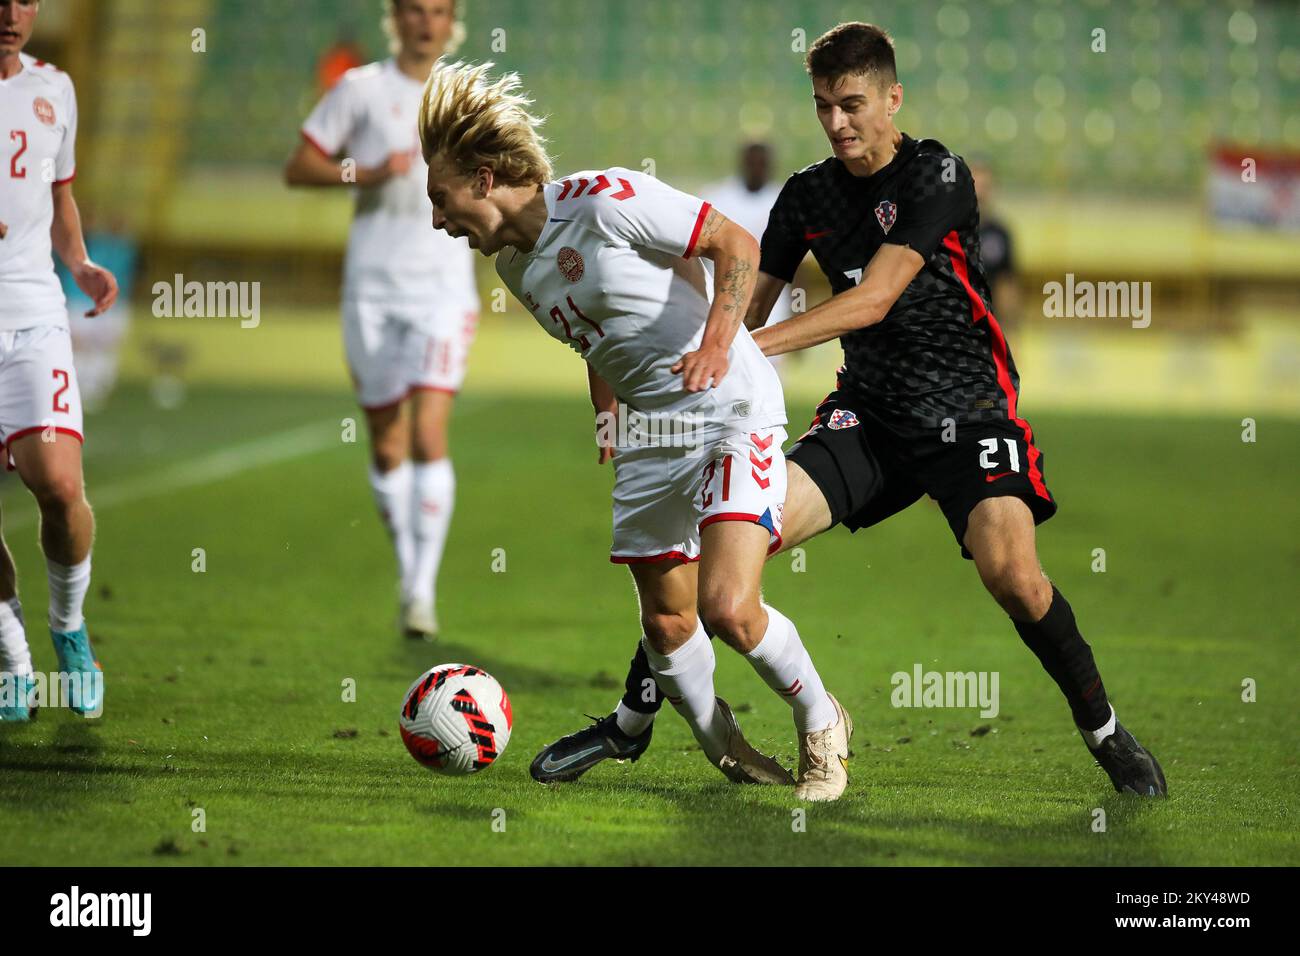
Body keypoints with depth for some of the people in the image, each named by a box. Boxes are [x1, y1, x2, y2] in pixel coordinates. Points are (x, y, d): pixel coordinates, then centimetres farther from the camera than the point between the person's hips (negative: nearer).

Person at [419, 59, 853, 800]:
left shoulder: (605, 199, -17)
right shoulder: (512, 262, 8)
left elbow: (739, 245, -15)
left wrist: (718, 341, -27)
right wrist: (605, 419, 20)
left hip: (733, 410, -8)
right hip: (648, 434, 8)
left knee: (730, 607, -19)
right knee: (666, 621, 7)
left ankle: (822, 725, 5)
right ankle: (730, 754, 25)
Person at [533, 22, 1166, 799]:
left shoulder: (937, 176, -12)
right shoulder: (809, 194, 6)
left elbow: (873, 299, -22)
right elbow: (753, 299, 14)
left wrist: (749, 347, -29)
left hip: (965, 405, -5)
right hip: (867, 409, 5)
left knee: (1011, 571, -27)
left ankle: (1106, 733, -4)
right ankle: (632, 721, -1)